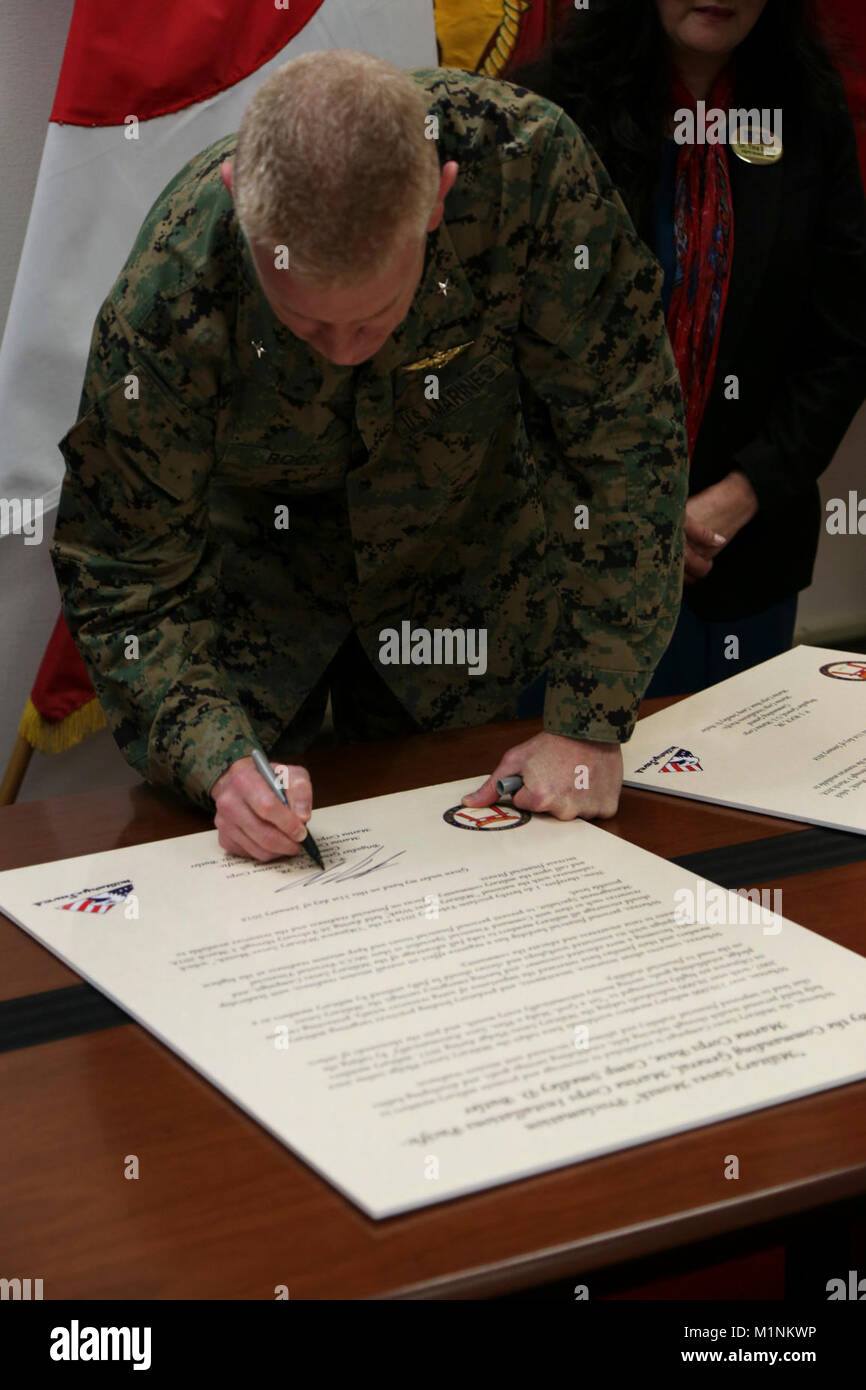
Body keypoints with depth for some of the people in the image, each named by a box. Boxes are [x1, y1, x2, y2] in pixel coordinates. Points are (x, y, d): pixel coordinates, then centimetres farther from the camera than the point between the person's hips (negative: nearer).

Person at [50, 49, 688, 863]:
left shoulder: (525, 161, -35)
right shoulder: (167, 299, -35)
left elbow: (623, 431, -28)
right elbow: (125, 575, -23)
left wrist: (589, 724, -28)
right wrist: (222, 761, -40)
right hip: (252, 565, -1)